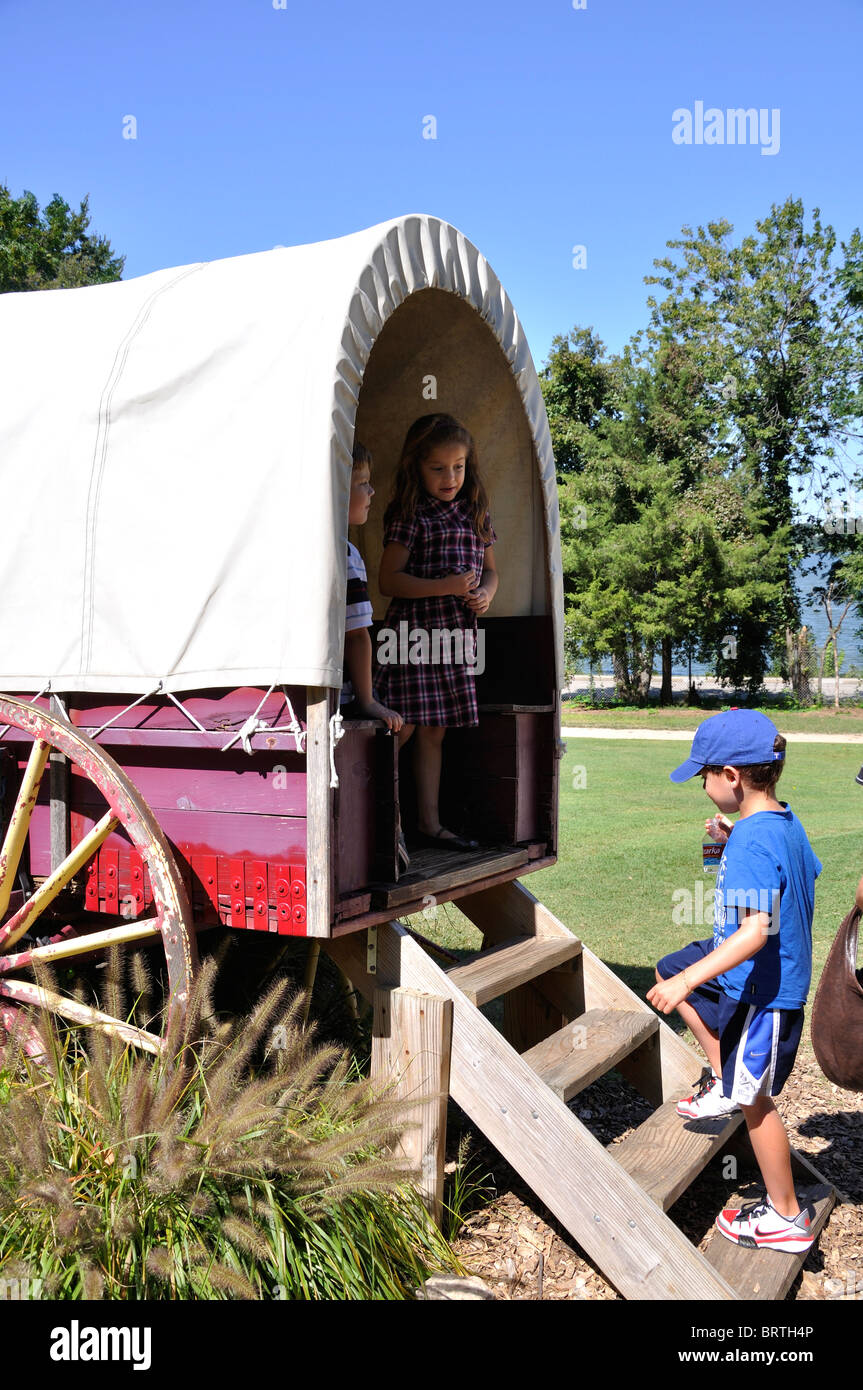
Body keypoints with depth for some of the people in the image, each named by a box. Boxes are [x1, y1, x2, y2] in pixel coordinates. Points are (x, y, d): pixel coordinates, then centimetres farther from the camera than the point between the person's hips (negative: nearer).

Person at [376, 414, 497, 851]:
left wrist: (485, 594, -2)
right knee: (404, 726, -9)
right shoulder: (410, 516, -6)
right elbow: (389, 580, -10)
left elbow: (490, 569, 21)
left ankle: (429, 822, 17)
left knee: (434, 730, 11)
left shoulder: (475, 513, 13)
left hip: (456, 635, 6)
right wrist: (444, 587, -19)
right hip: (414, 631, -6)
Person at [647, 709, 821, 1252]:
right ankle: (723, 1078, 29)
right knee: (668, 971, 22)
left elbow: (756, 929, -36)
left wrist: (689, 980, -36)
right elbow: (804, 879, 17)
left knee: (754, 1099, 6)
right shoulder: (786, 822, 0)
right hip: (786, 970, 10)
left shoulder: (751, 843, -29)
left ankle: (787, 1217, 24)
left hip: (762, 988, -10)